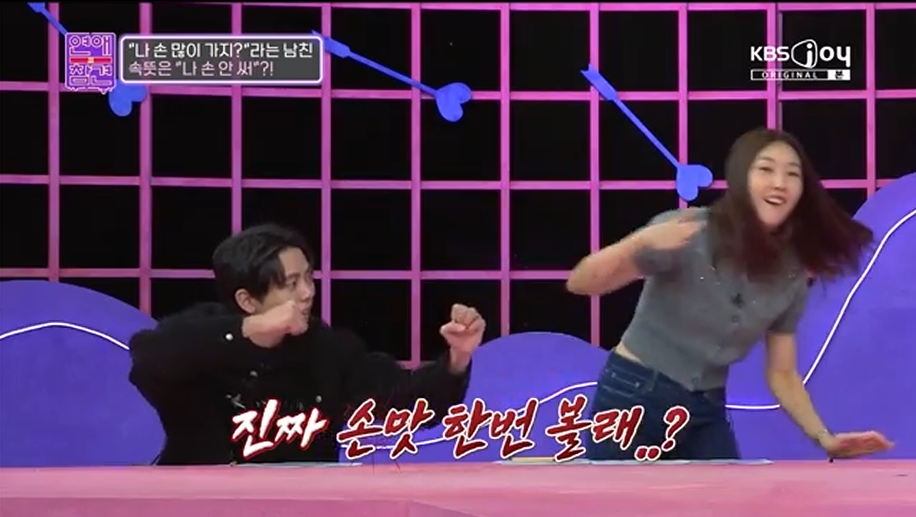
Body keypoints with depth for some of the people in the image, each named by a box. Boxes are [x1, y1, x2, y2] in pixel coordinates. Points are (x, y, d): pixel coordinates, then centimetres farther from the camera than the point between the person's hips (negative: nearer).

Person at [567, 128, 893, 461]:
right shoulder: (688, 234, -17)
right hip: (634, 396, -4)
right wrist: (639, 243, -39)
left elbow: (781, 374, 7)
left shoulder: (790, 277, -2)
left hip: (706, 411, 5)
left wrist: (824, 438, -7)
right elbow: (580, 284, -21)